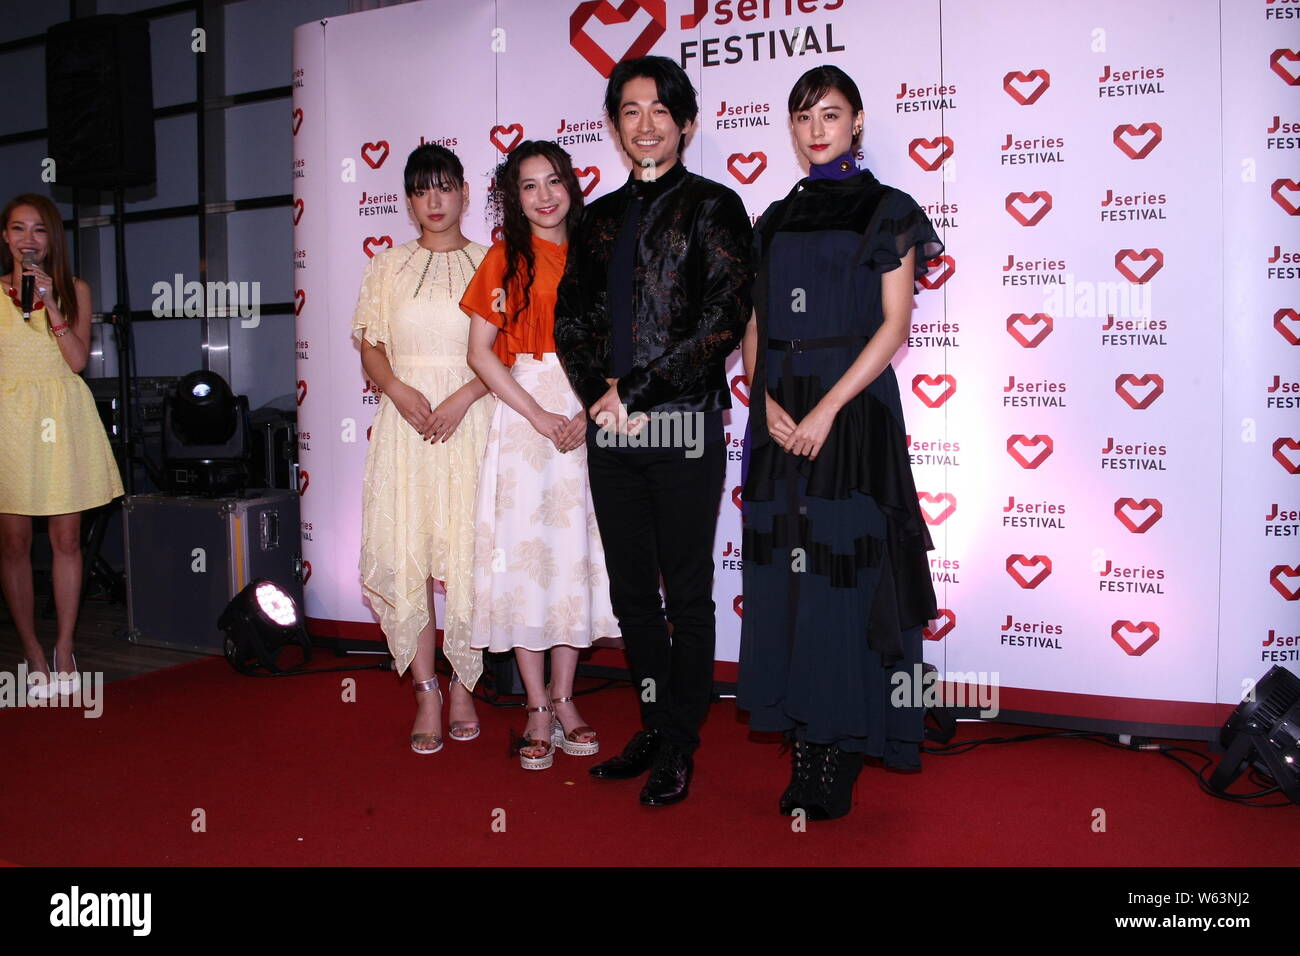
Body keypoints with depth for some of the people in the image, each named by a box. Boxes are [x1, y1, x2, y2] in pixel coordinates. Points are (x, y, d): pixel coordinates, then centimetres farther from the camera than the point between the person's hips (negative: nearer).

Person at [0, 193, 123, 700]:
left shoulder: (74, 289, 9)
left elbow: (79, 359, -4)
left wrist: (49, 301, -10)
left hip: (63, 416, 0)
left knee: (66, 539, 2)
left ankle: (64, 650, 12)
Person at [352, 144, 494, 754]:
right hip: (404, 422, 2)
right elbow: (369, 345, 10)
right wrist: (399, 390, -10)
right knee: (403, 554, -3)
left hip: (472, 421, -2)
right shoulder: (387, 267, 15)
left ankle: (463, 684, 13)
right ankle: (425, 693, 7)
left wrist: (463, 398, -13)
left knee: (468, 555, -4)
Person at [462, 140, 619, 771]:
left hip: (587, 420, 3)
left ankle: (562, 696, 17)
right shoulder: (505, 258, 4)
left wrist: (588, 415, -9)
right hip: (521, 416, -2)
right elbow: (480, 351, -2)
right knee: (524, 551, -3)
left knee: (577, 552, 4)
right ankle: (539, 710, 6)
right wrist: (539, 415, -12)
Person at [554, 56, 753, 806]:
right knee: (631, 590, 11)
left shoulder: (713, 206, 0)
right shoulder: (601, 217, 15)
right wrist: (601, 393, -5)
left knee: (686, 595, 3)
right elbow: (570, 318, 13)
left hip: (683, 427, -5)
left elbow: (723, 322, -9)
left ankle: (679, 747, 14)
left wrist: (636, 391, -12)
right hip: (611, 430, 5)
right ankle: (654, 728, 25)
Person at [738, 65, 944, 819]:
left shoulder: (887, 212, 3)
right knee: (786, 572, 3)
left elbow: (895, 325, -7)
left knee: (846, 570, -5)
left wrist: (827, 410, -16)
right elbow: (753, 330, 11)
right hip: (781, 415, 5)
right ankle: (804, 752, 13)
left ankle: (843, 755, 6)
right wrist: (767, 403, -7)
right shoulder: (775, 221, 16)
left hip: (854, 410, -4)